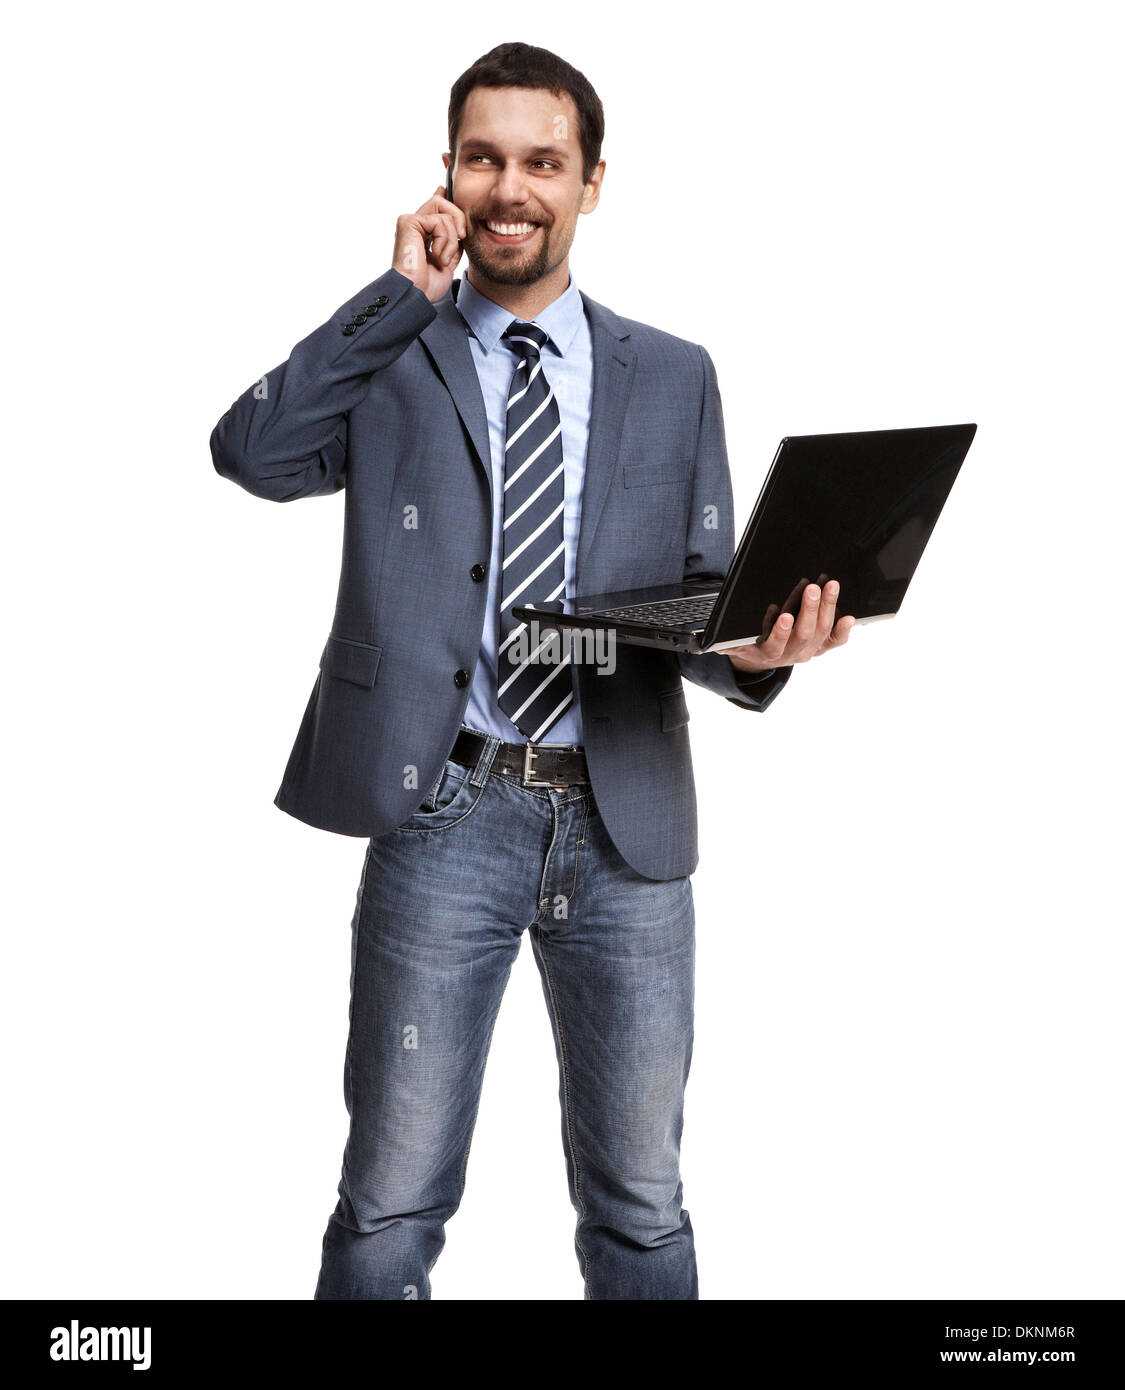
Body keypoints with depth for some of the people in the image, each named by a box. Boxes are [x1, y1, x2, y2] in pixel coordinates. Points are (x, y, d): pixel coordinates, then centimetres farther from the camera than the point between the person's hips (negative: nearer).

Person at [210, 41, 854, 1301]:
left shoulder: (674, 379, 11)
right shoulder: (388, 362, 6)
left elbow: (706, 593, 10)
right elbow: (249, 452, -12)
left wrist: (757, 647, -13)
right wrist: (401, 297, -10)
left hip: (625, 820, 2)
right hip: (445, 814, -2)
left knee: (640, 1206, 13)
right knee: (392, 1206, 5)